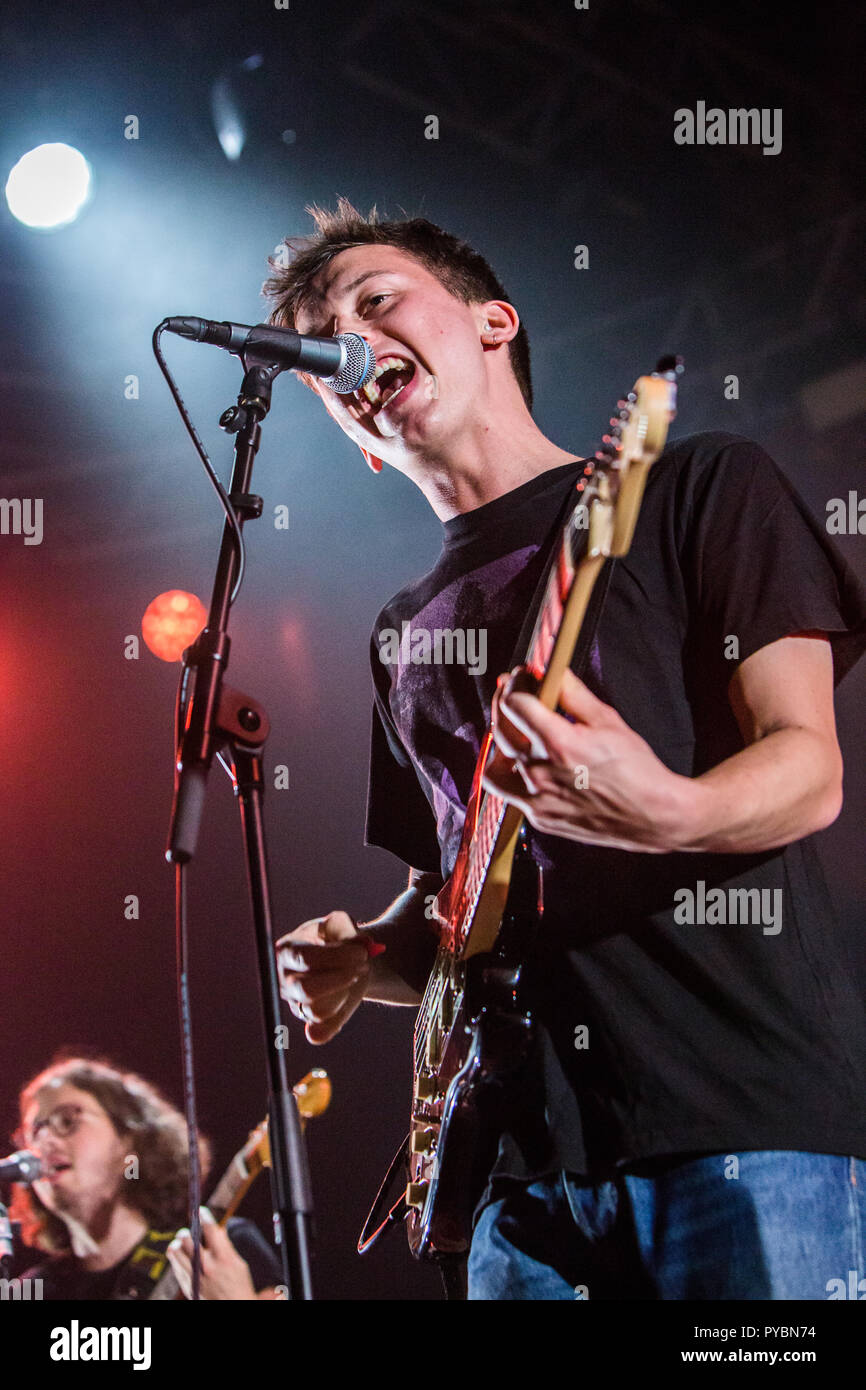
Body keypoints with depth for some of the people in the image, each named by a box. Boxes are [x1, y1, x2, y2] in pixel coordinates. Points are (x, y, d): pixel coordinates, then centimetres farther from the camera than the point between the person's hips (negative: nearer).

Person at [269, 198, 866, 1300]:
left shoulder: (697, 486, 5)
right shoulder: (406, 632, 21)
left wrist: (667, 814, -25)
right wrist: (356, 961, 4)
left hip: (751, 1120, -5)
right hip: (534, 1157, 5)